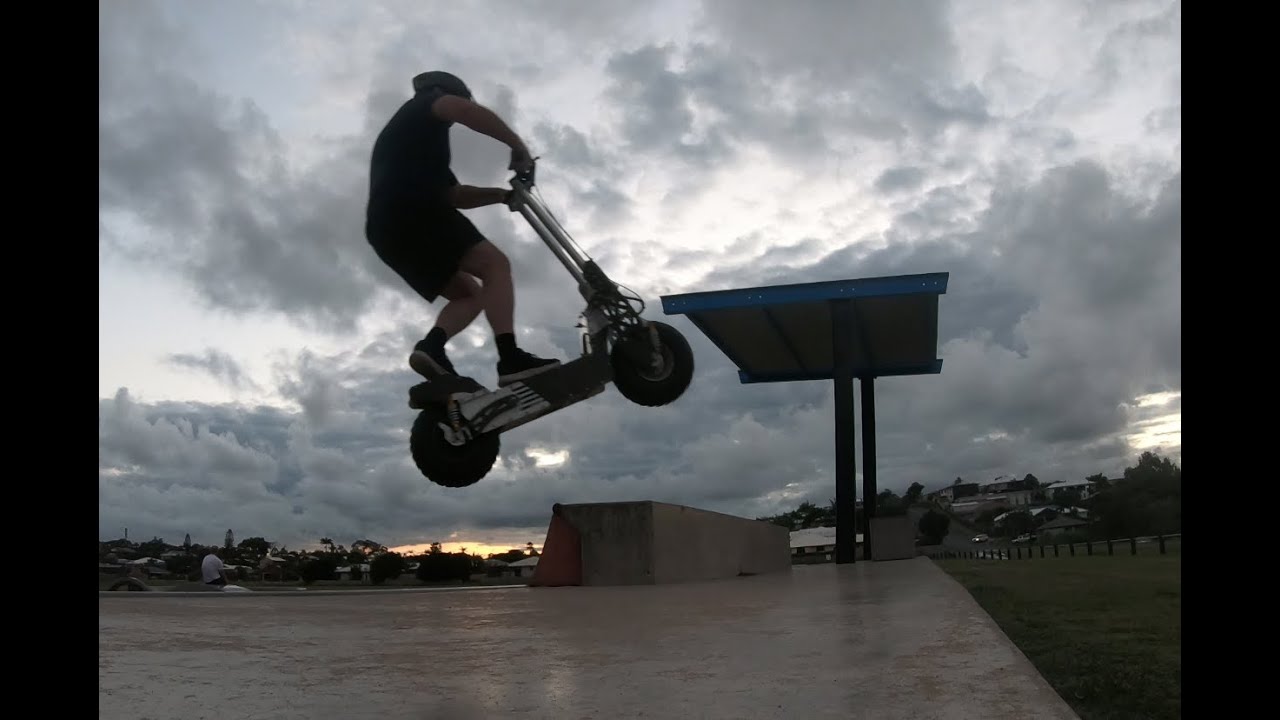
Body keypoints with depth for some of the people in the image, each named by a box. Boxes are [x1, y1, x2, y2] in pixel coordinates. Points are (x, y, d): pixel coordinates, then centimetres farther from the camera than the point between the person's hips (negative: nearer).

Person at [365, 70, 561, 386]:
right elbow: (469, 112, -9)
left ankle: (431, 347, -16)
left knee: (470, 292, 10)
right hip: (411, 208, -9)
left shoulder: (401, 134, 40)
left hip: (386, 229, 9)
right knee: (495, 265, -13)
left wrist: (502, 194, 17)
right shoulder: (422, 106, 16)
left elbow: (454, 195, 28)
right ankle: (511, 358, -30)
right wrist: (518, 146, -4)